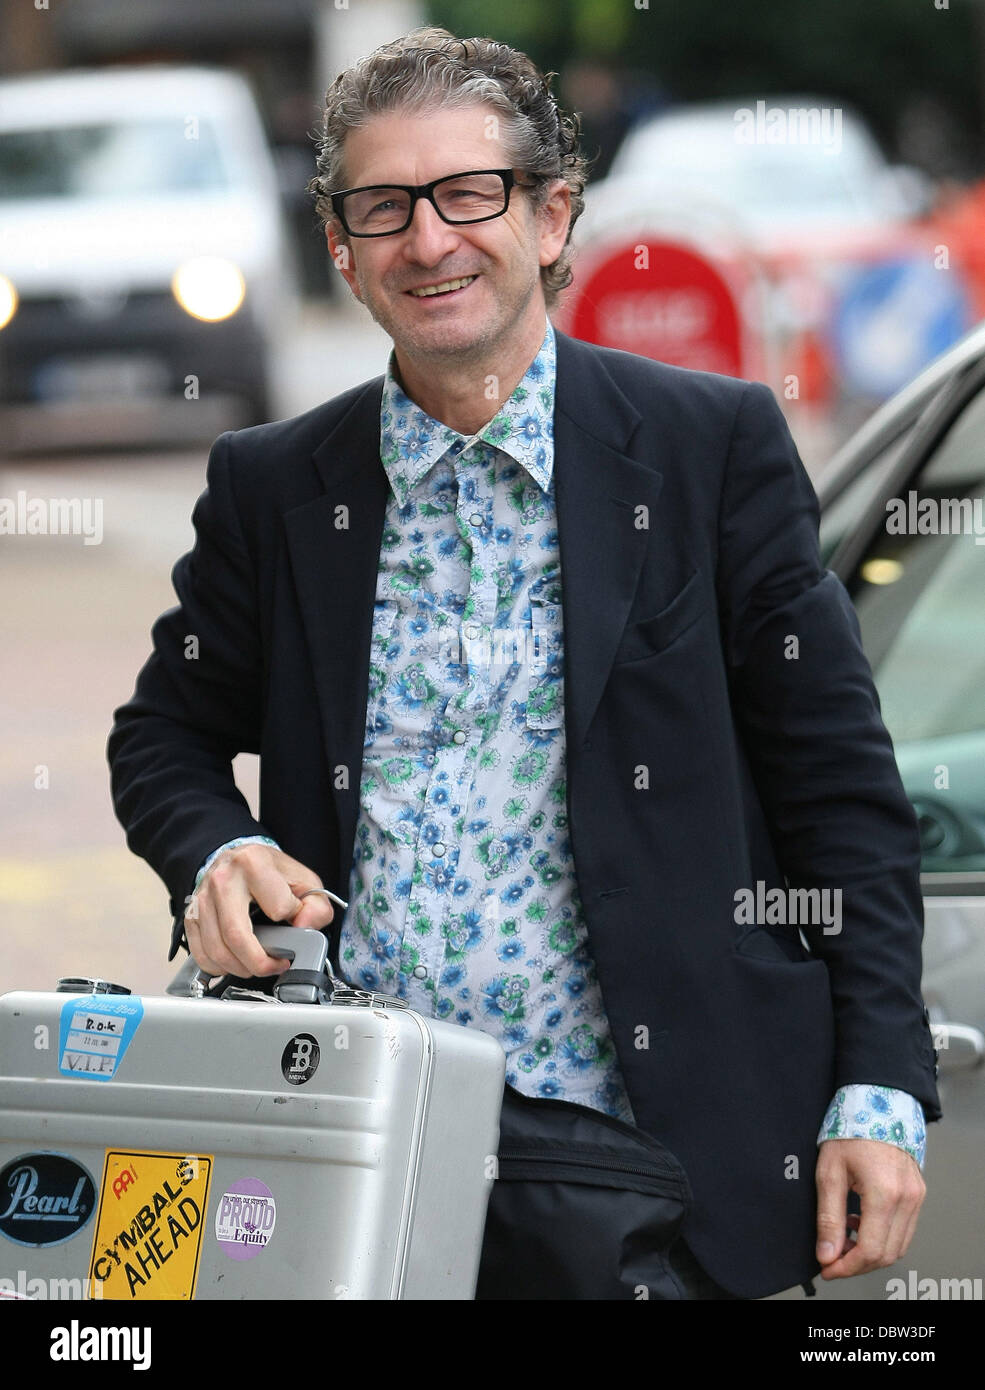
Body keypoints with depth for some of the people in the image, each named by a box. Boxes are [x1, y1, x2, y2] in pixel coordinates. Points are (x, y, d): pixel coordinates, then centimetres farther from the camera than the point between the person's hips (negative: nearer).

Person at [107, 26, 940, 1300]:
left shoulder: (716, 446, 0)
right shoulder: (270, 488, 7)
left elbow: (839, 787, 0)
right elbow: (168, 735, 18)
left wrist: (879, 1092, -7)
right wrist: (216, 853, -5)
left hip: (648, 1147, -2)